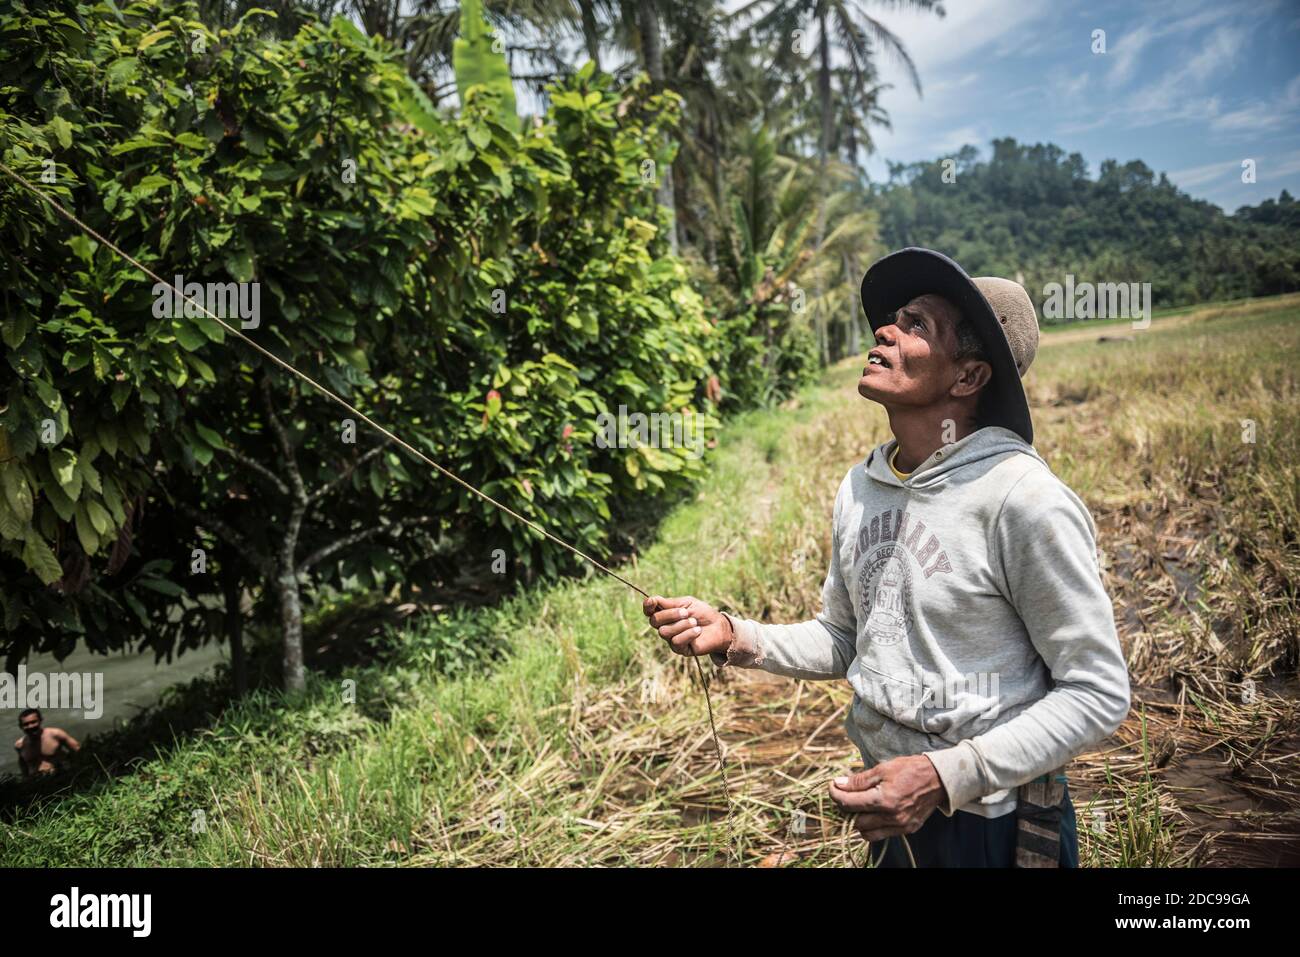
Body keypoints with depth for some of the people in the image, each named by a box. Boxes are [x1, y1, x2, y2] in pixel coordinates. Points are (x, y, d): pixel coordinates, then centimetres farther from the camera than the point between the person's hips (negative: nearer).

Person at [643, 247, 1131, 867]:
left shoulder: (1026, 501, -22)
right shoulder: (859, 488, 0)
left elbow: (1098, 693, -17)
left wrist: (946, 775, -26)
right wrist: (734, 637, -6)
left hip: (994, 823, -6)